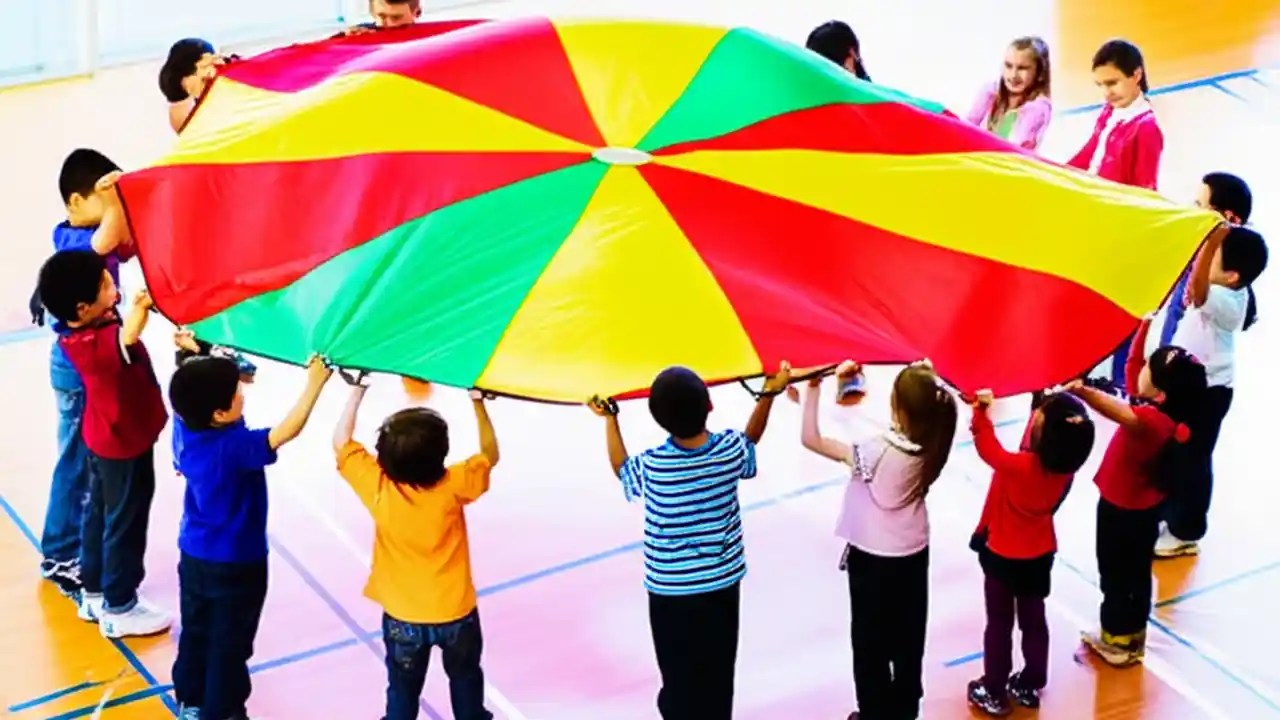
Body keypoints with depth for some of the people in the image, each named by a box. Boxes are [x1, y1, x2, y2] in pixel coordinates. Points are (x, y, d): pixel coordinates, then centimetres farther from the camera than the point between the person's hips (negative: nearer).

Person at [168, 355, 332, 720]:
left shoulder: (185, 428, -13)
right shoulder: (236, 447, -32)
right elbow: (288, 430, -39)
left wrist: (194, 361, 12)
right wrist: (315, 383, -35)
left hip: (194, 556, 7)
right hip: (236, 564, -7)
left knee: (195, 633, 23)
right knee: (229, 644, 11)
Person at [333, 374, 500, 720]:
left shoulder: (378, 488, -20)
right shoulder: (453, 485, -21)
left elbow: (341, 442, -5)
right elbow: (490, 455, -1)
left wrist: (357, 391, -3)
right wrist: (478, 401, -1)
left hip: (403, 618, 0)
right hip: (456, 614, 0)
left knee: (403, 691, 17)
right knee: (465, 681, 25)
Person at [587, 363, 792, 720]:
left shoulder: (652, 466, -20)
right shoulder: (731, 449, -13)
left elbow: (621, 468, 4)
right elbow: (751, 440, 13)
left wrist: (609, 419, 11)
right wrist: (770, 393, 20)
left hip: (671, 590, -3)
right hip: (724, 583, 3)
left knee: (680, 680, 7)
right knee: (718, 679, 15)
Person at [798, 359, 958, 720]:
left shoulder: (876, 451, -30)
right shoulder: (931, 446, -15)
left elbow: (810, 439, -28)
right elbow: (929, 409, 11)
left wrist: (813, 388, -25)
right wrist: (928, 382, 3)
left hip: (872, 559, -5)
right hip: (914, 555, 5)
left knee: (870, 643, 11)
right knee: (908, 639, 20)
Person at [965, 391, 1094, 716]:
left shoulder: (1018, 466, -33)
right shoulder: (1066, 466, -17)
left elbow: (989, 449, -16)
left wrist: (981, 411, -9)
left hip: (1003, 556, -5)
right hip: (1040, 555, 5)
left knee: (999, 623, 12)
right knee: (1033, 621, 20)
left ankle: (993, 691, 23)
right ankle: (1030, 685, 33)